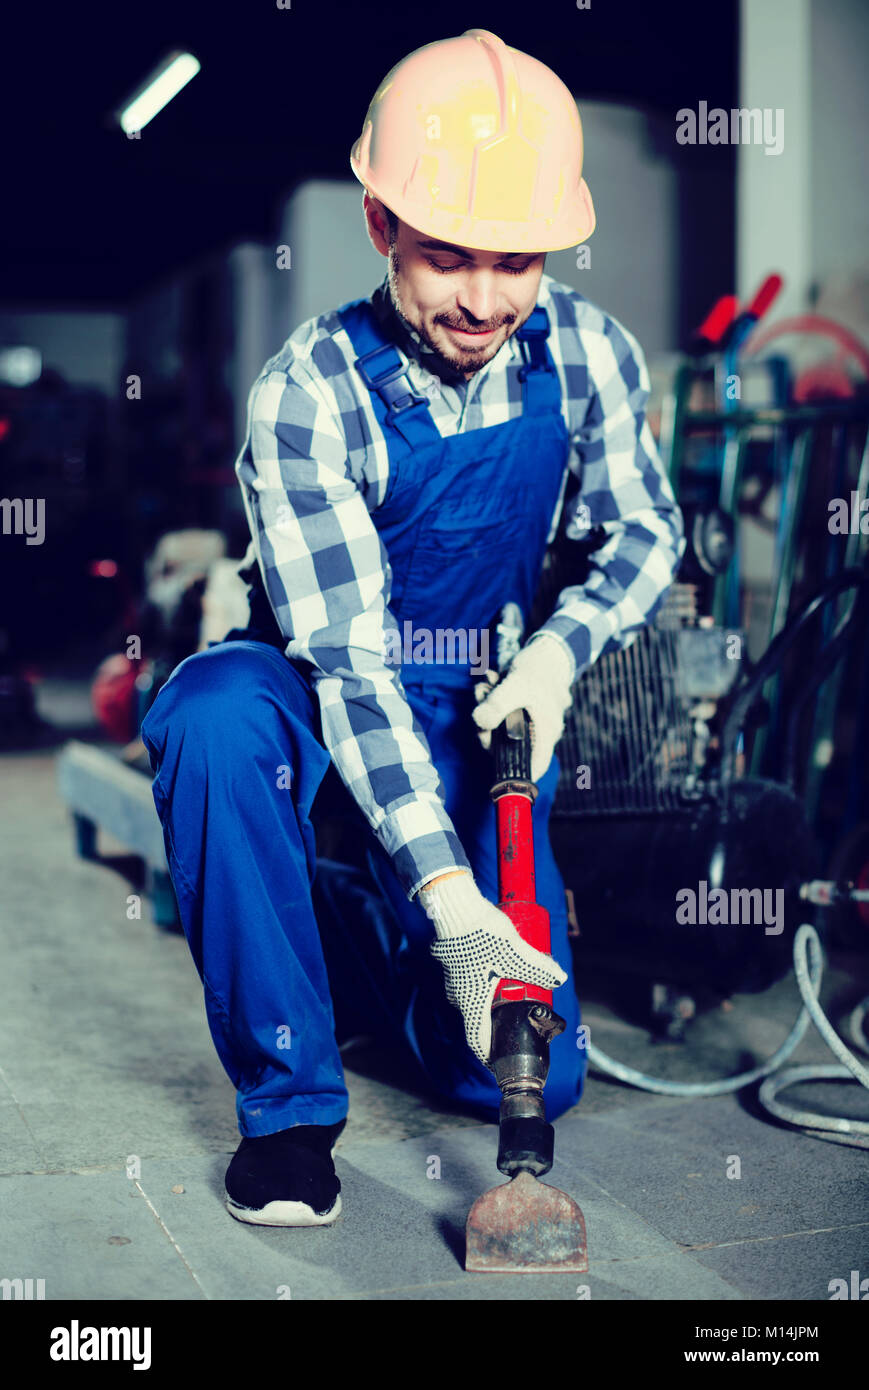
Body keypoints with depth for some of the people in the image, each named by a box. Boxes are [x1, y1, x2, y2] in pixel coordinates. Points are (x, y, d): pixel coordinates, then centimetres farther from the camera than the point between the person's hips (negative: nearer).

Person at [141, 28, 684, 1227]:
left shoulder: (588, 353, -11)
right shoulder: (308, 394, -24)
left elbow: (646, 535, 4)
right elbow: (349, 660, -29)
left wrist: (559, 652, -18)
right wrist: (450, 895, -37)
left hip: (483, 716, 3)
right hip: (321, 705, -3)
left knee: (526, 1077, -7)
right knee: (212, 715, -41)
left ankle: (351, 929, 26)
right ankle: (287, 1100, -23)